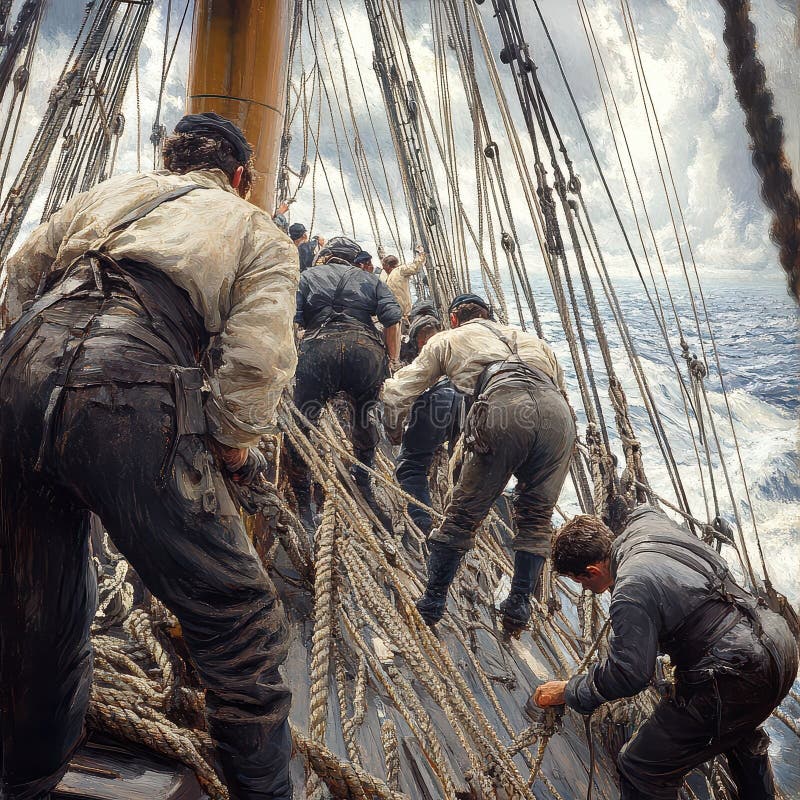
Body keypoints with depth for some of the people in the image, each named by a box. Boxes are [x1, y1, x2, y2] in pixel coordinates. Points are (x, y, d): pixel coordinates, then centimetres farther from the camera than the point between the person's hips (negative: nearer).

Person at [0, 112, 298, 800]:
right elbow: (258, 357, -1)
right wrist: (233, 451, 10)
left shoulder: (114, 190, 28)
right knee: (239, 622, 8)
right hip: (132, 405, -6)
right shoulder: (261, 233, 15)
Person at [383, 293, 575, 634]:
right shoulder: (529, 338, 40)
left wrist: (394, 432, 48)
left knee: (464, 513, 11)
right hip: (558, 413, 4)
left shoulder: (448, 339, 30)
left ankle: (432, 602, 21)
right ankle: (519, 606, 20)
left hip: (503, 407, -4)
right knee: (536, 517, 20)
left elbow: (397, 392, 27)